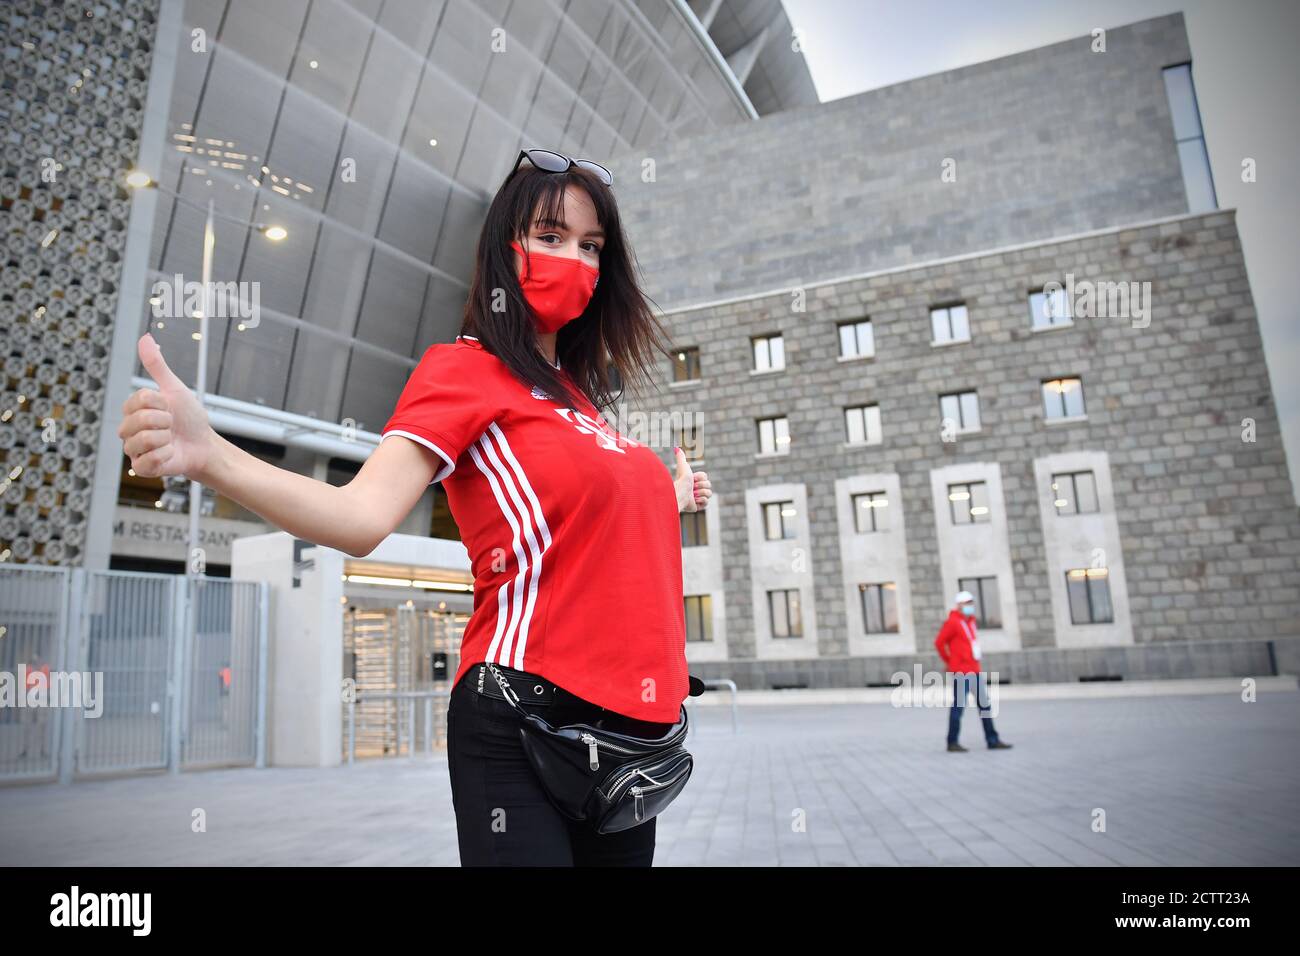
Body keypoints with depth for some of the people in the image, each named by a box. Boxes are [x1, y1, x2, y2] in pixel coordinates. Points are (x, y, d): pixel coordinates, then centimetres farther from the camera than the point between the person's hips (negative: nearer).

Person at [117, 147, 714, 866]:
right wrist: (207, 456, -36)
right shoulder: (465, 367, -7)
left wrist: (669, 498, 31)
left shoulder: (573, 389, 14)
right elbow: (362, 517, -20)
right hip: (526, 721, -8)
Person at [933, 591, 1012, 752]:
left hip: (975, 670, 9)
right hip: (960, 672, -9)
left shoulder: (970, 620, 15)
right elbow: (939, 643, -12)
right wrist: (948, 661, 0)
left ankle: (992, 740, 16)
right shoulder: (952, 622, -11)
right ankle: (952, 743, 1)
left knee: (984, 704, 9)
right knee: (958, 705, -5)